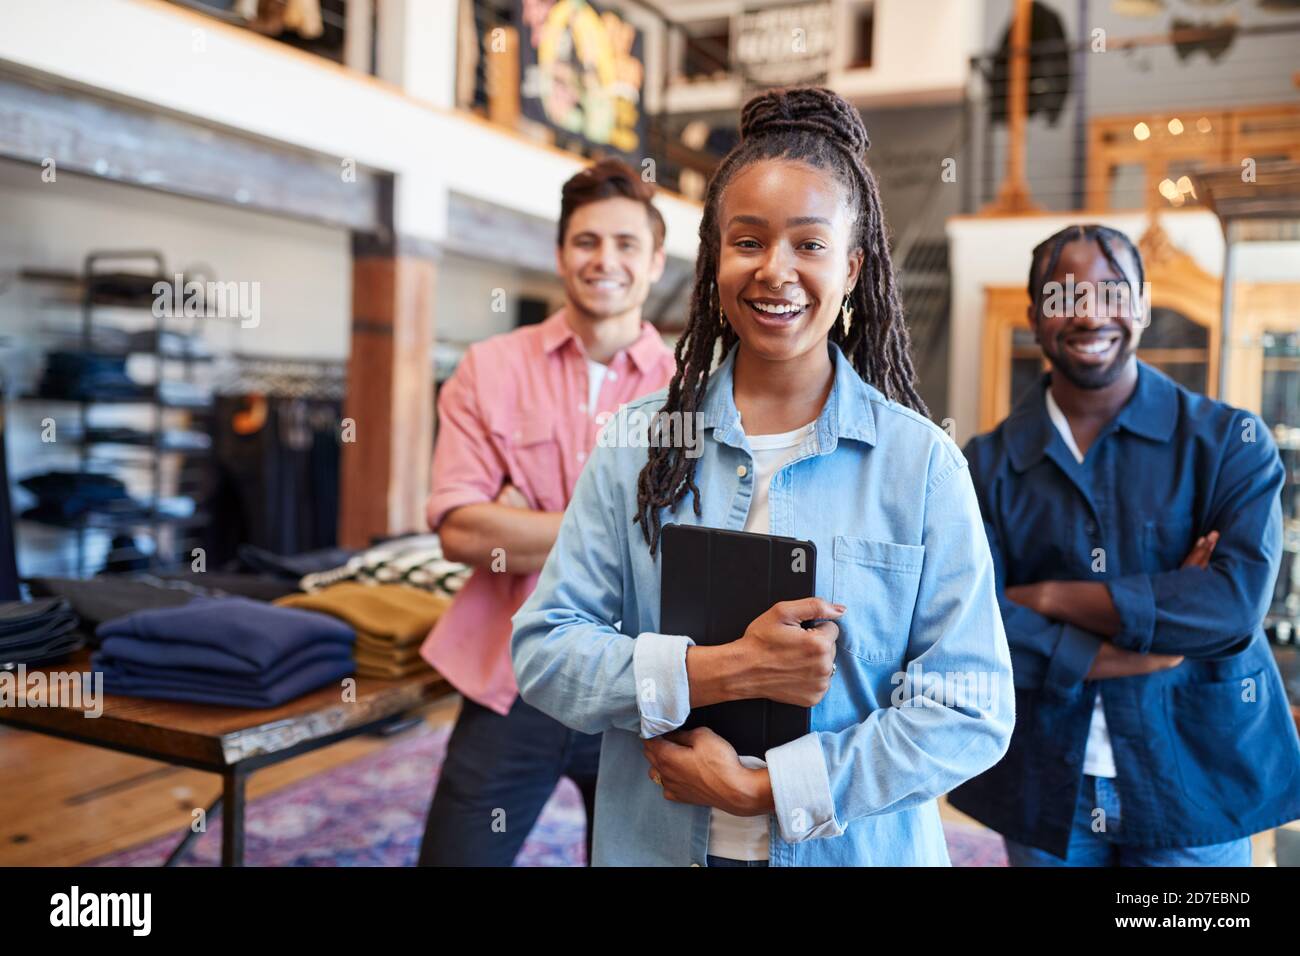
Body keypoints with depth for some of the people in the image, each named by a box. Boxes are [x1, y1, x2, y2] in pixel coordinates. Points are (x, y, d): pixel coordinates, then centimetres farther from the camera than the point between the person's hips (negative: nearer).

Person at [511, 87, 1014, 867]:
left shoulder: (921, 462, -9)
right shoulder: (639, 444, -6)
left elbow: (971, 711, -11)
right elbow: (544, 650, -8)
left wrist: (763, 788, -17)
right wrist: (726, 671, -21)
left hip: (857, 847, -1)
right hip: (651, 844, 1)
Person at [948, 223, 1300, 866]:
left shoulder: (1229, 440, -3)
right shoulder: (988, 463, -3)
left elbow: (1239, 600, -17)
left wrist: (1049, 597, -16)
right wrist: (1168, 613, -17)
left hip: (1193, 785, 0)